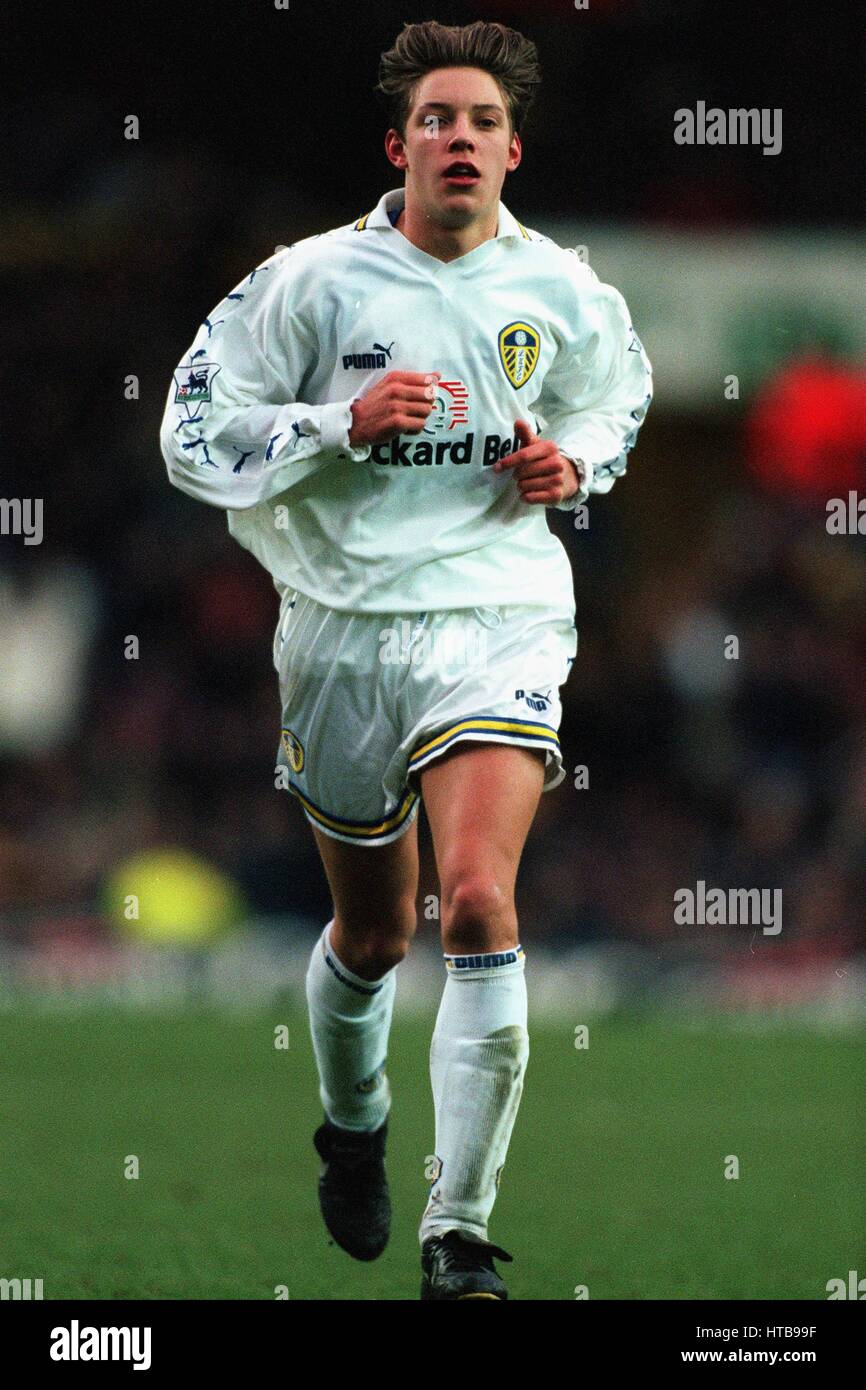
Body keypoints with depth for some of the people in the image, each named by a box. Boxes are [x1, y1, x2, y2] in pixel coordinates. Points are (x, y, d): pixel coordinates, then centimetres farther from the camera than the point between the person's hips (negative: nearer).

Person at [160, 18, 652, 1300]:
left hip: (497, 619, 0)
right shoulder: (313, 282, -5)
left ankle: (461, 1239, -15)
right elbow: (195, 435, -4)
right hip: (345, 626, 0)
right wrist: (345, 423, -17)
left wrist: (575, 464, 1)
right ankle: (352, 1126, 48)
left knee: (480, 906, -20)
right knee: (373, 934, 14)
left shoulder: (559, 291, 2)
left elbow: (620, 391, 23)